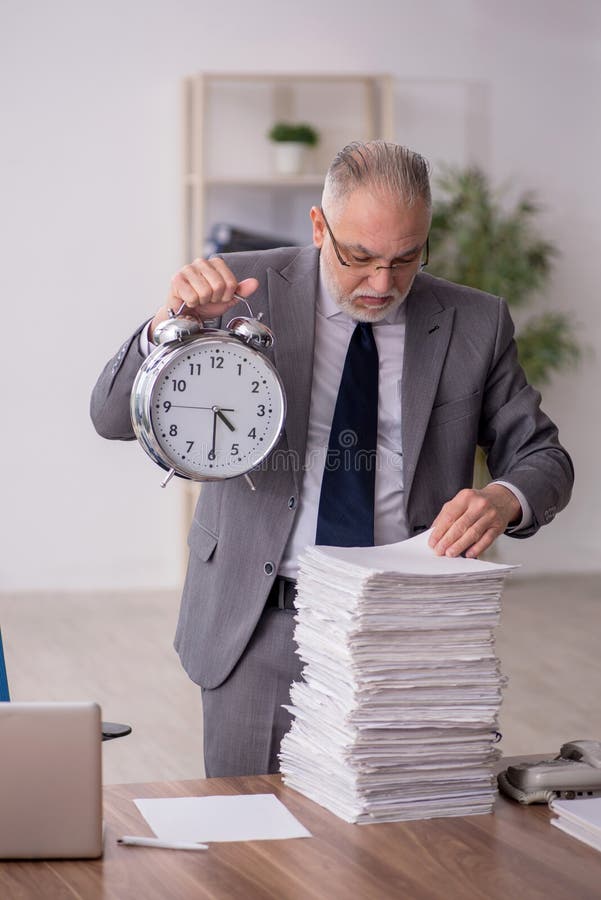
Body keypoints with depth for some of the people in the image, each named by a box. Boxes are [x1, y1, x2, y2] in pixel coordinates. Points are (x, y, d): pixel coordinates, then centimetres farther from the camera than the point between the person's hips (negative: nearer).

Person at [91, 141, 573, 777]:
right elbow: (113, 417, -5)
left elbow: (543, 457, 7)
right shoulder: (244, 289, -3)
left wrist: (505, 498, -18)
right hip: (259, 628, -1)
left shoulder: (475, 324, 2)